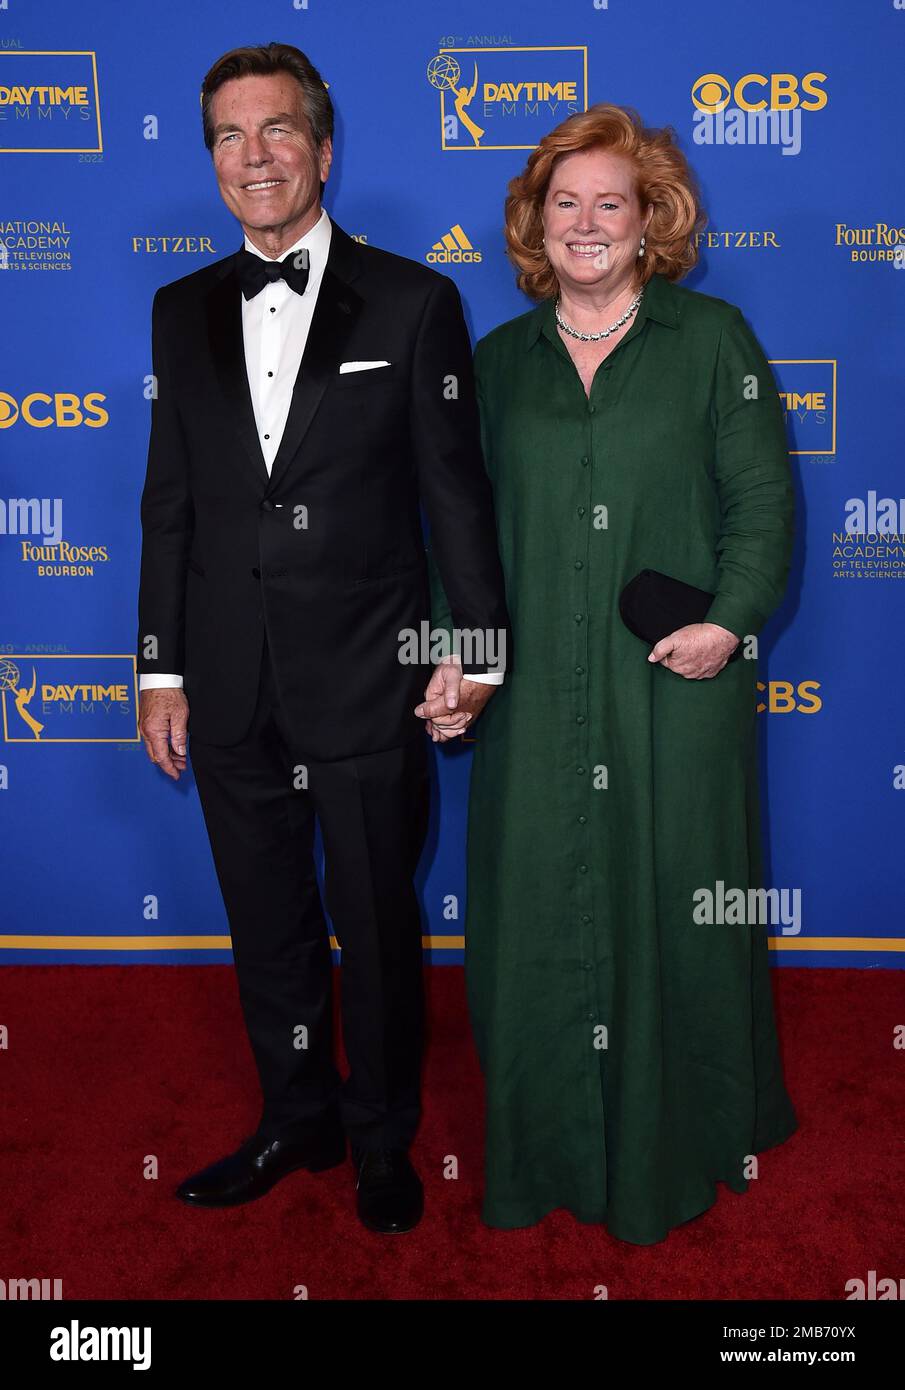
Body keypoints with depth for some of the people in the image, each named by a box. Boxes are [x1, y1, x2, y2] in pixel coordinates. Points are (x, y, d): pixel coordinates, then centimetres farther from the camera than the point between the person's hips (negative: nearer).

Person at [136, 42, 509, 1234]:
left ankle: (384, 1138, 33)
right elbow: (169, 502, 9)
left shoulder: (413, 302, -2)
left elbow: (455, 491, -2)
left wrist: (478, 648, -4)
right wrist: (160, 668, 6)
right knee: (267, 921, 16)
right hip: (230, 688, 4)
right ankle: (298, 1121, 38)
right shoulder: (183, 311, 9)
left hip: (366, 682, -3)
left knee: (377, 924, 10)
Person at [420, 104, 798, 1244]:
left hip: (677, 688, -2)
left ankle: (679, 1148, 32)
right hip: (537, 696, 3)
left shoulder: (712, 339, 5)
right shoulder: (499, 360, 12)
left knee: (675, 907, 8)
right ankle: (553, 1151, 29)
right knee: (538, 916, 8)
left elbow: (762, 501, 0)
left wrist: (730, 619, -16)